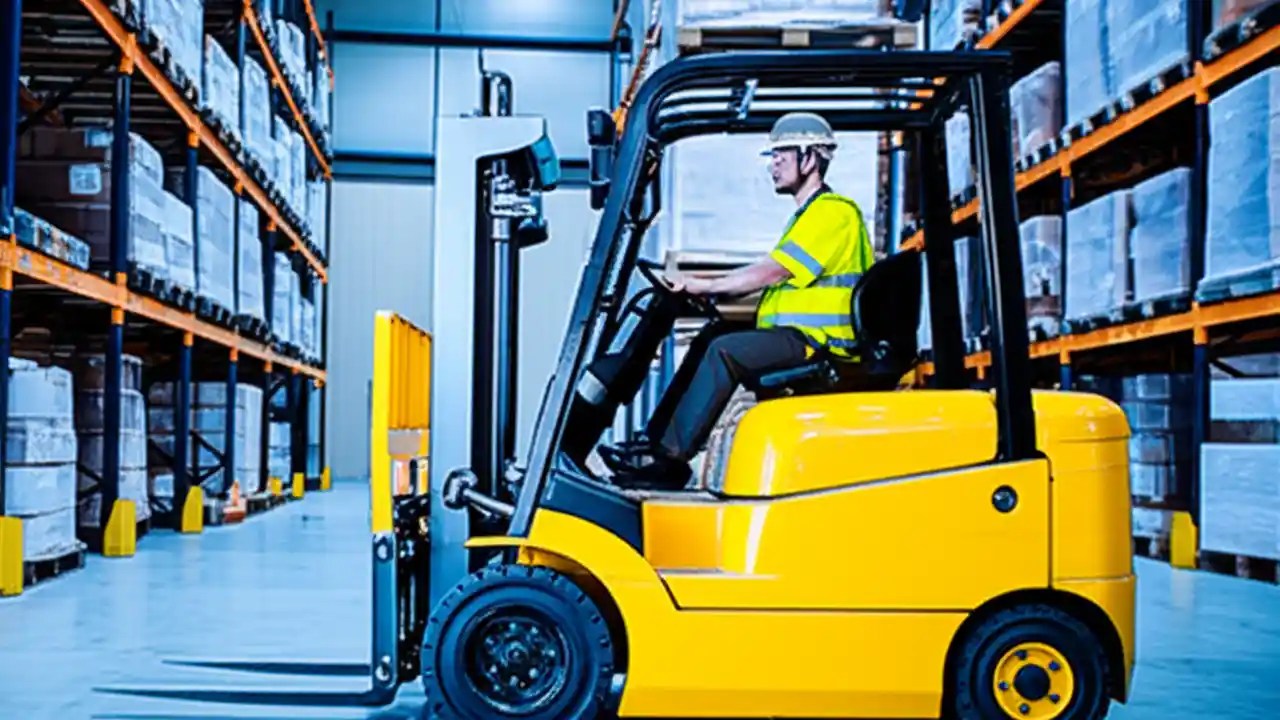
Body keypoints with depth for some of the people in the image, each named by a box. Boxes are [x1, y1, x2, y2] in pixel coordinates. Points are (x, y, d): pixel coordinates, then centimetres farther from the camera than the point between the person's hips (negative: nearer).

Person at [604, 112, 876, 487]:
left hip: (819, 342, -10)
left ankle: (670, 457, -24)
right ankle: (656, 439, 1)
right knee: (710, 338, 8)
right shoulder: (809, 213, 24)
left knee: (724, 350, -25)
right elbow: (769, 275, 19)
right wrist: (706, 288, 8)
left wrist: (703, 286, -14)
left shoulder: (832, 212, -10)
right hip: (799, 336, 10)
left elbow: (771, 273, -17)